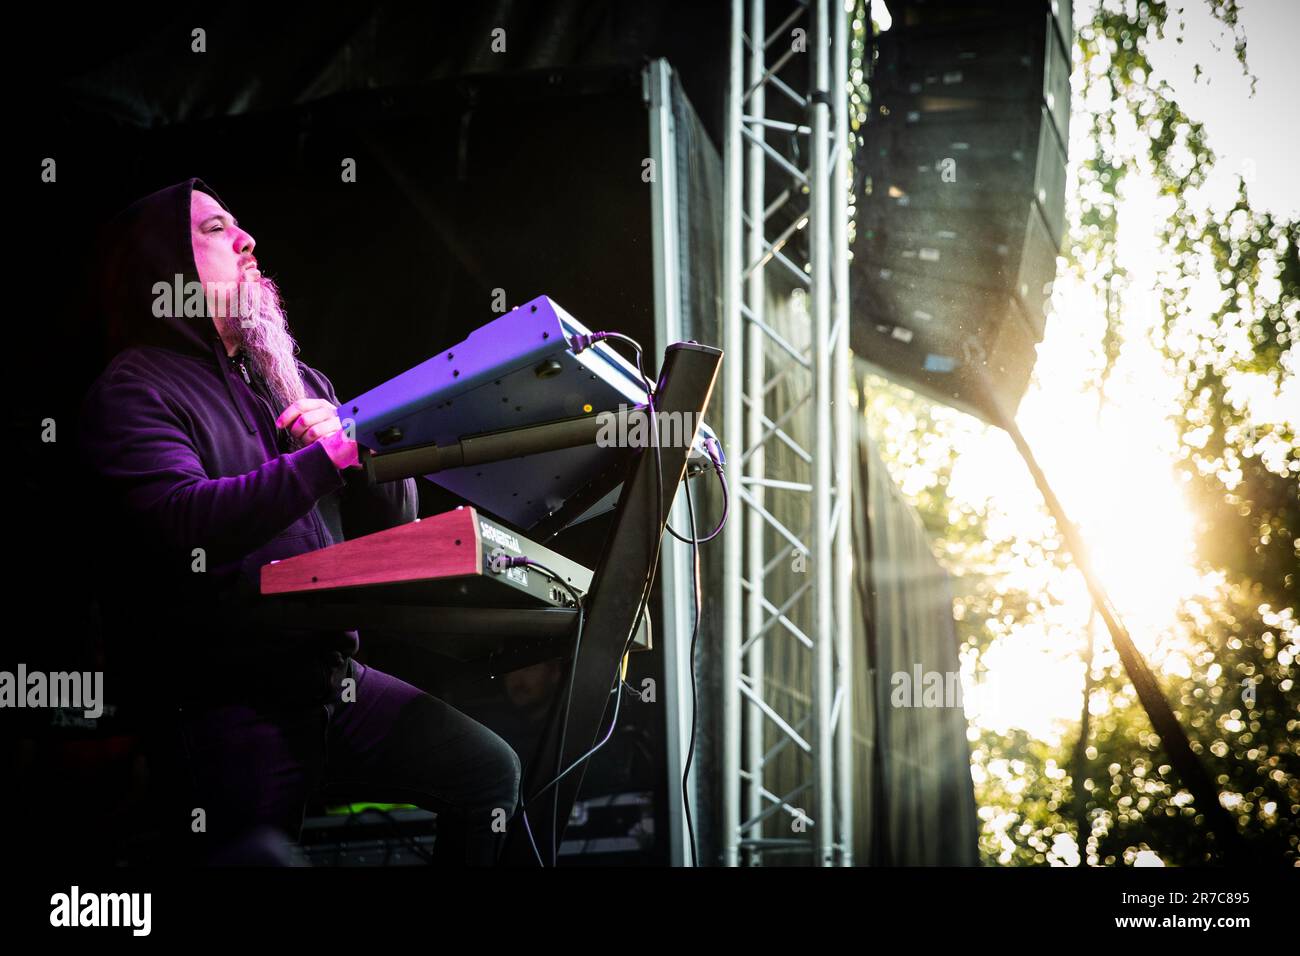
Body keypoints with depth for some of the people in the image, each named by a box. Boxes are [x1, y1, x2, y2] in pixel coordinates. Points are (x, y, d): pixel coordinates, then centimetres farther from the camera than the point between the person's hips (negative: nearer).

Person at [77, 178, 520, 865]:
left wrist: (363, 442, -5)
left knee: (490, 771, 2)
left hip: (332, 676, 7)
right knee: (254, 857, -25)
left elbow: (390, 523, 16)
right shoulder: (133, 390, -6)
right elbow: (188, 523, -25)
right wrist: (332, 454, -22)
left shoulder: (294, 381, 18)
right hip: (221, 708, -7)